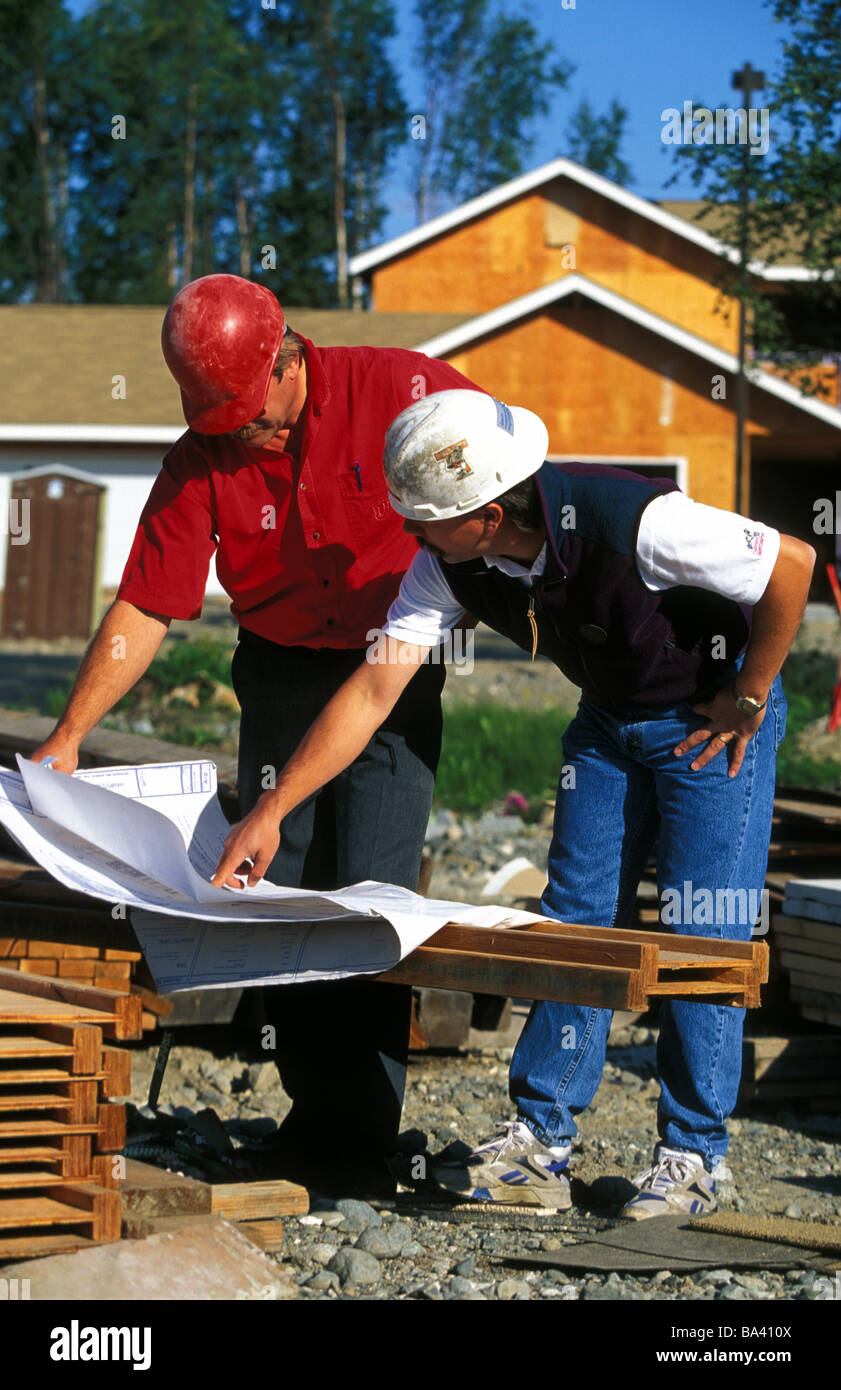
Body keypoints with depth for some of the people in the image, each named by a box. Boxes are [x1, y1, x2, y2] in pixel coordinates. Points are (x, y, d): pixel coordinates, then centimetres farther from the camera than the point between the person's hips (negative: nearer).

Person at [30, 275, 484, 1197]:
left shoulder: (399, 389, -16)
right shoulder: (200, 463, -10)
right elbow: (144, 609, -11)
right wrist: (69, 734, -18)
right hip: (280, 675, 3)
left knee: (373, 896, -10)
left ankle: (362, 1130, -6)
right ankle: (312, 1113, 15)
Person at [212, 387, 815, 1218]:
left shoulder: (632, 523, -36)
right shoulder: (450, 564, -17)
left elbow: (793, 564, -27)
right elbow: (373, 690, -14)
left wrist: (747, 703, -17)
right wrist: (269, 812, -18)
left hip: (710, 714, -6)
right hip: (608, 716, 6)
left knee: (702, 932, -7)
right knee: (574, 919, 1)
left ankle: (692, 1156, 4)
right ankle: (539, 1146, 4)